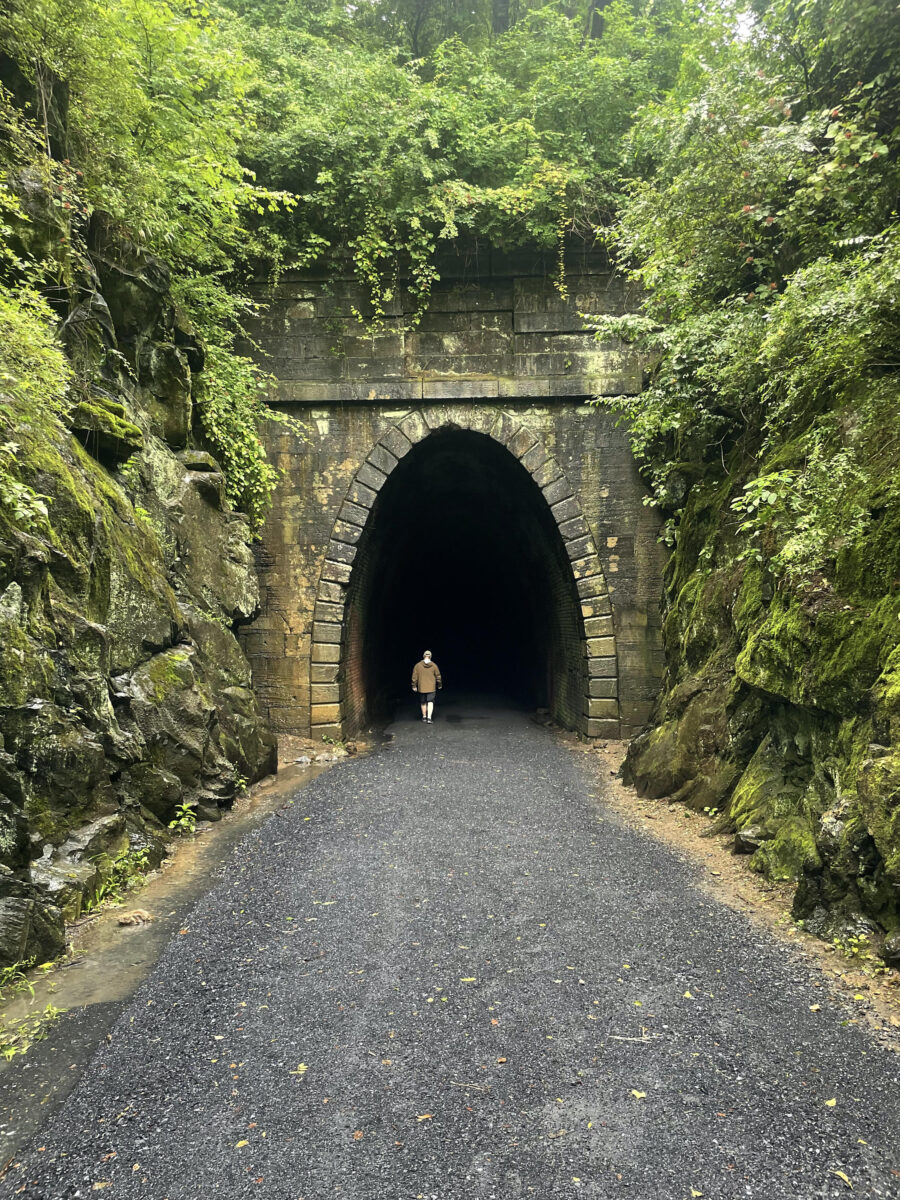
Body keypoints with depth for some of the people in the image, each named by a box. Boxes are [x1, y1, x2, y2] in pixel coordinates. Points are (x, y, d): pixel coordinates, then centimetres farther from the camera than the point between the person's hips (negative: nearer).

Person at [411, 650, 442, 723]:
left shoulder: (418, 665, -5)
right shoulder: (434, 665, -5)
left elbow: (414, 677, -3)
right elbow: (438, 676, 2)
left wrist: (414, 686, 6)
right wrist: (439, 685, 16)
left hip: (421, 688, 1)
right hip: (431, 688, -1)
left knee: (423, 702, 15)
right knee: (430, 702, -1)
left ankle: (424, 716, 27)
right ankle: (429, 717, -16)